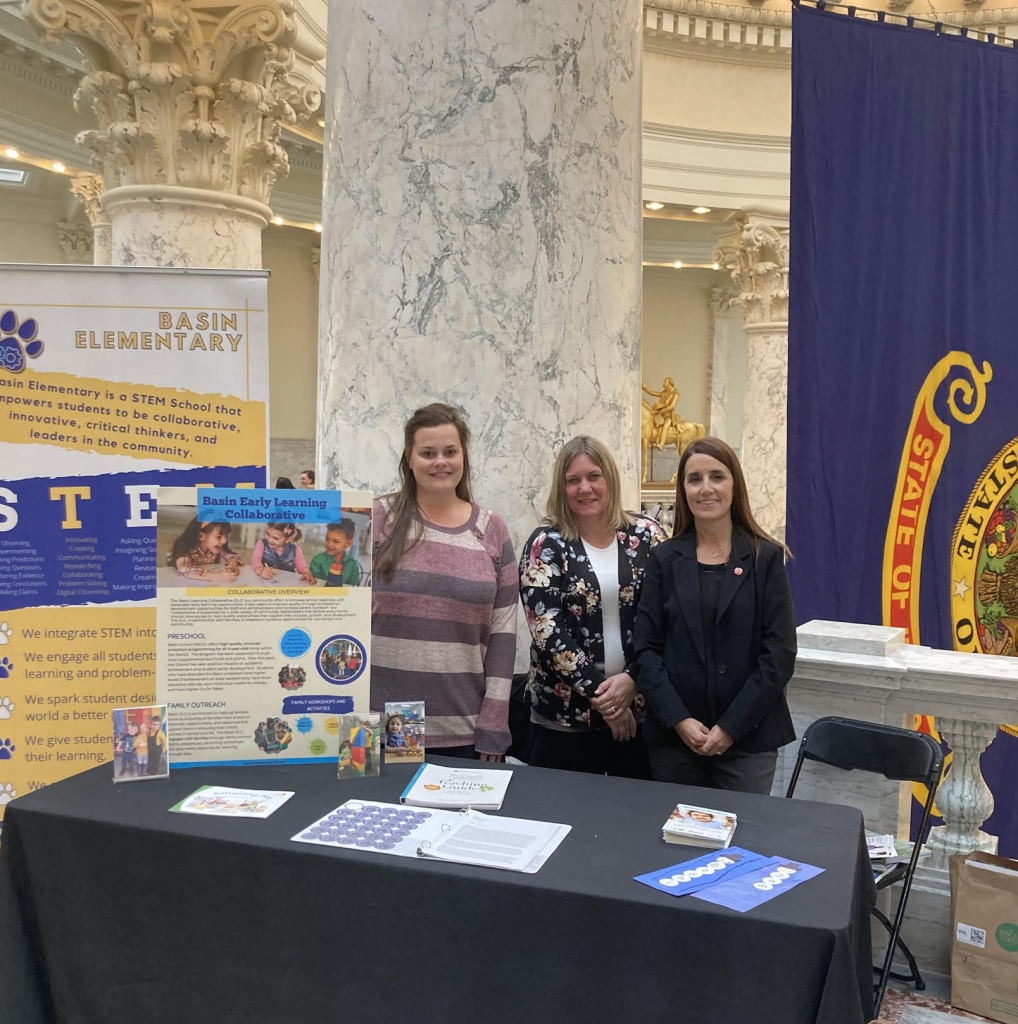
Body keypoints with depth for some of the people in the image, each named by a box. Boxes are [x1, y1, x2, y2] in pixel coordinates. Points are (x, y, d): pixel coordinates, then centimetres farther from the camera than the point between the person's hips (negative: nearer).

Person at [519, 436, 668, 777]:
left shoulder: (647, 535, 2)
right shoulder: (546, 544, -4)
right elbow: (548, 631, -10)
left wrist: (631, 679, -14)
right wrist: (599, 692, -13)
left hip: (641, 707, 2)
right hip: (566, 712, -1)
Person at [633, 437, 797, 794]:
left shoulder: (766, 557, -1)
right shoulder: (665, 559, 4)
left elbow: (780, 652, -5)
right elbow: (646, 648, 0)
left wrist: (731, 727, -11)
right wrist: (679, 720, -11)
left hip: (748, 737, -1)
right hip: (673, 737, 2)